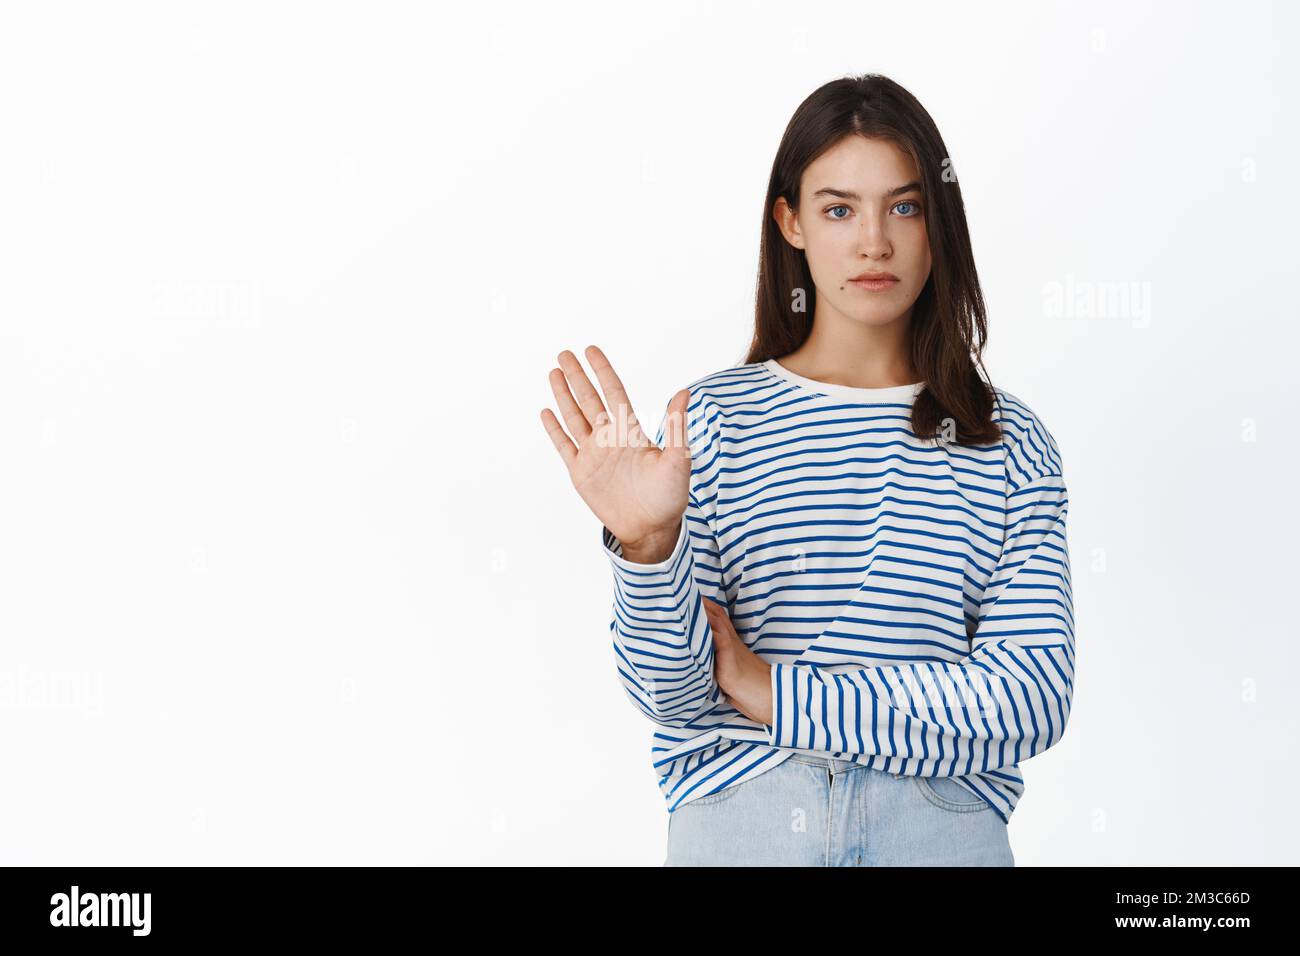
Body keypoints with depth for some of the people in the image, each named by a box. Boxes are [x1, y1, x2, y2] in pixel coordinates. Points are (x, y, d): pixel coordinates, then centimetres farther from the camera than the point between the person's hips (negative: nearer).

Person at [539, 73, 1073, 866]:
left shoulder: (1011, 445, 0)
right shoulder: (713, 417, -2)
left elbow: (1032, 699, -9)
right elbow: (675, 697, -7)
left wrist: (776, 692, -12)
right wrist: (648, 544, -25)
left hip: (942, 828, 1)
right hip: (734, 822, 0)